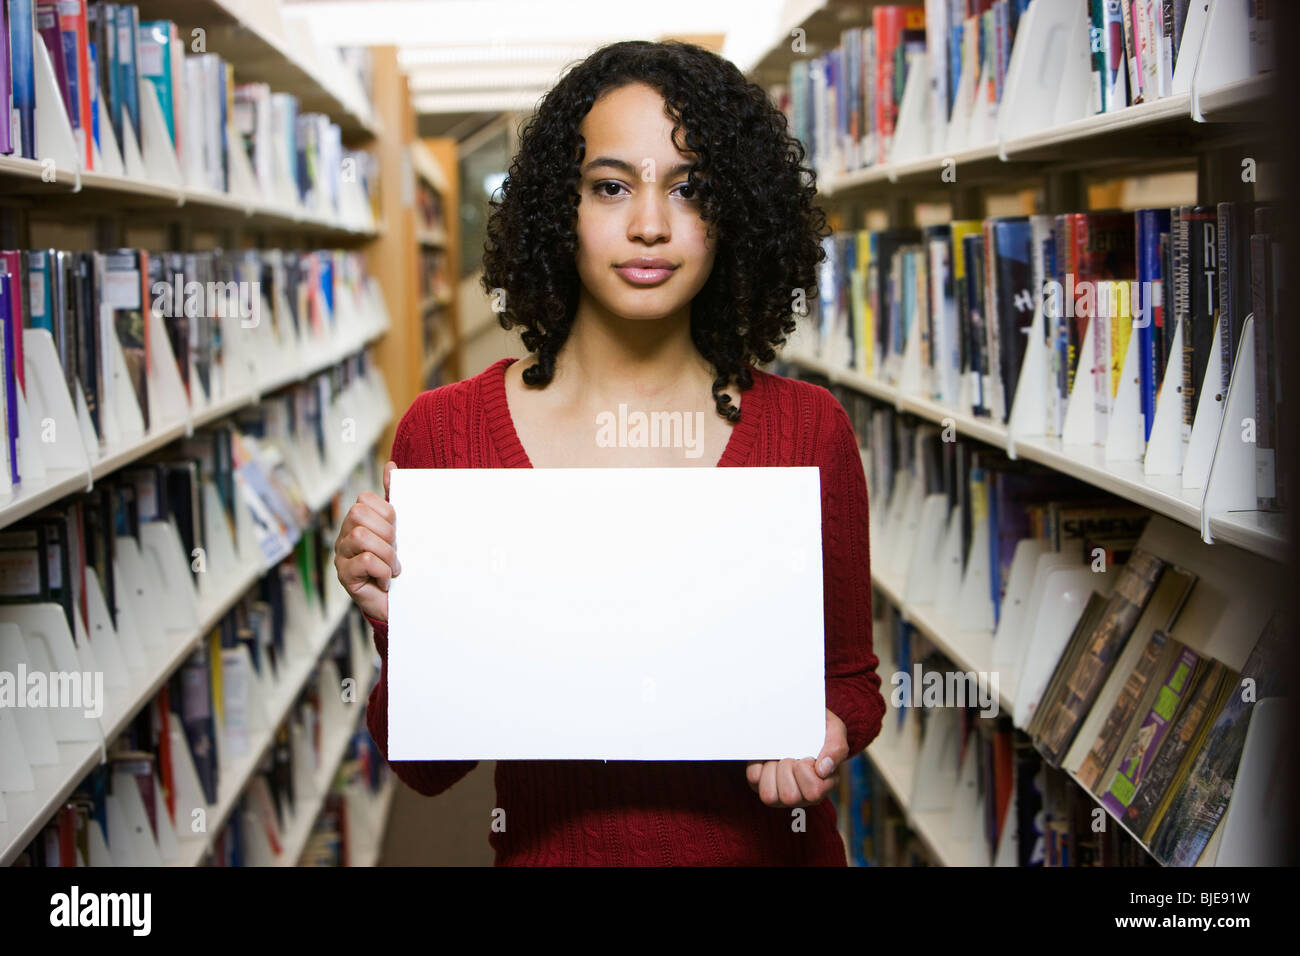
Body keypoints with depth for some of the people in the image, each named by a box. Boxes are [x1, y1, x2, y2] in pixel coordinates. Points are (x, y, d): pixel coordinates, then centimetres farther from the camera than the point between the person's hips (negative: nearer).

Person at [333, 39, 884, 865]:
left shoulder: (810, 430, -7)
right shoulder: (445, 432, -9)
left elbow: (851, 677, 5)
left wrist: (828, 731, -15)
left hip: (763, 846, 1)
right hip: (549, 848, 0)